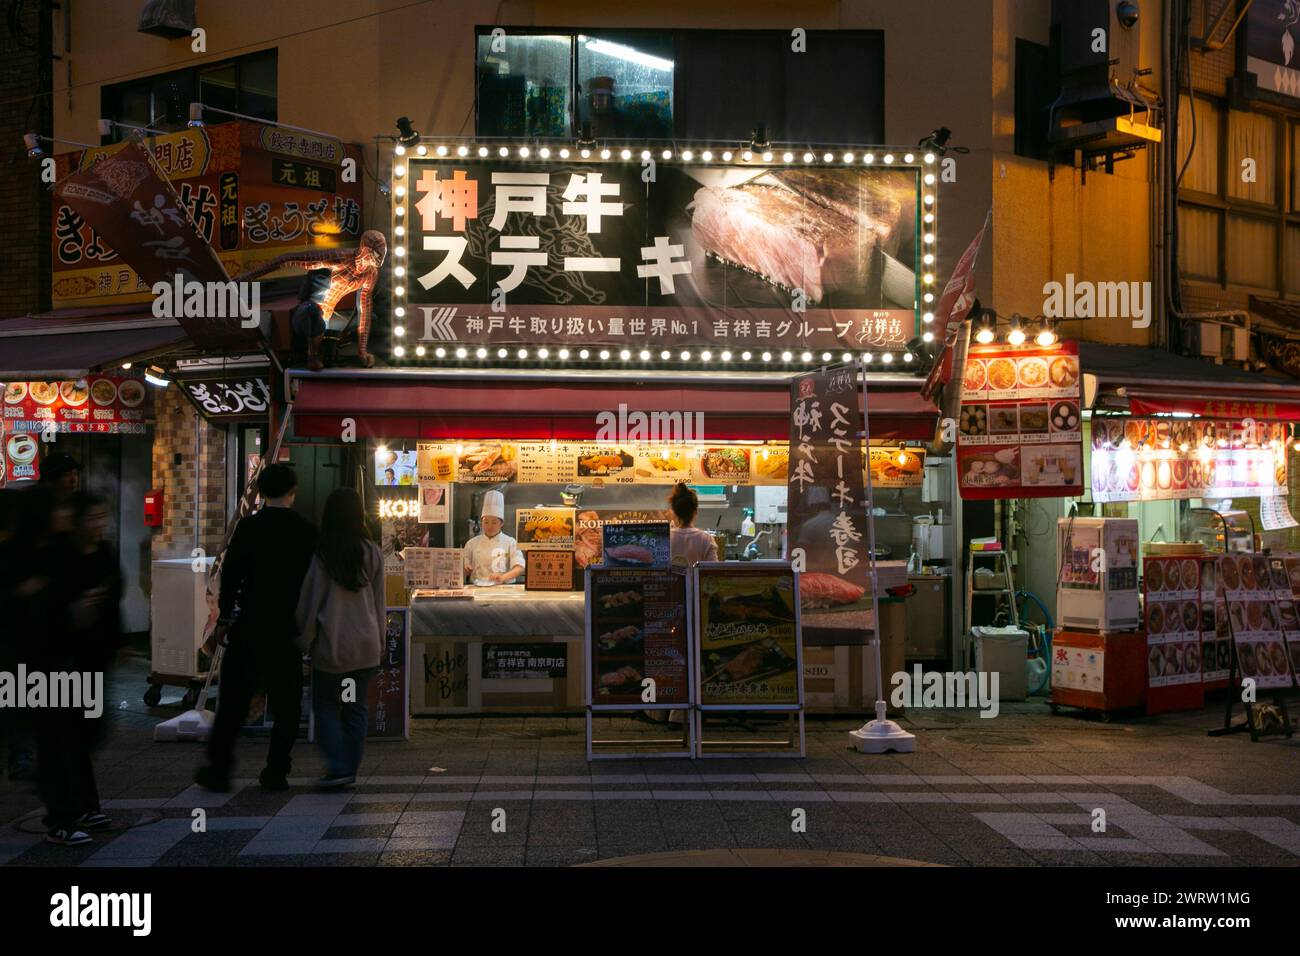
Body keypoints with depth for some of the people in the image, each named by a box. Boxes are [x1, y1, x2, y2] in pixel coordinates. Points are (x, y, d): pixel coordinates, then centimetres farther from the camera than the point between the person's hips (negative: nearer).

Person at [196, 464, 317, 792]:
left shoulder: (248, 526, -5)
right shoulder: (307, 531, -1)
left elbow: (231, 575, -5)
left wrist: (223, 621, 3)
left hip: (249, 626, -1)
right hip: (290, 629, 1)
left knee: (233, 699, 8)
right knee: (286, 703, 9)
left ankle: (219, 767, 9)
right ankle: (276, 772, 10)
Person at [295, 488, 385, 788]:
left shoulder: (322, 554, -10)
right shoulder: (372, 553, 1)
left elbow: (310, 601, -5)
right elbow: (379, 602, 7)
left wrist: (304, 640, 6)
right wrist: (380, 640, 16)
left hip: (331, 644, -3)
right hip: (366, 645, 3)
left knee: (325, 704, 9)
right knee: (356, 707, 12)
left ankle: (338, 767, -2)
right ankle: (350, 769, 15)